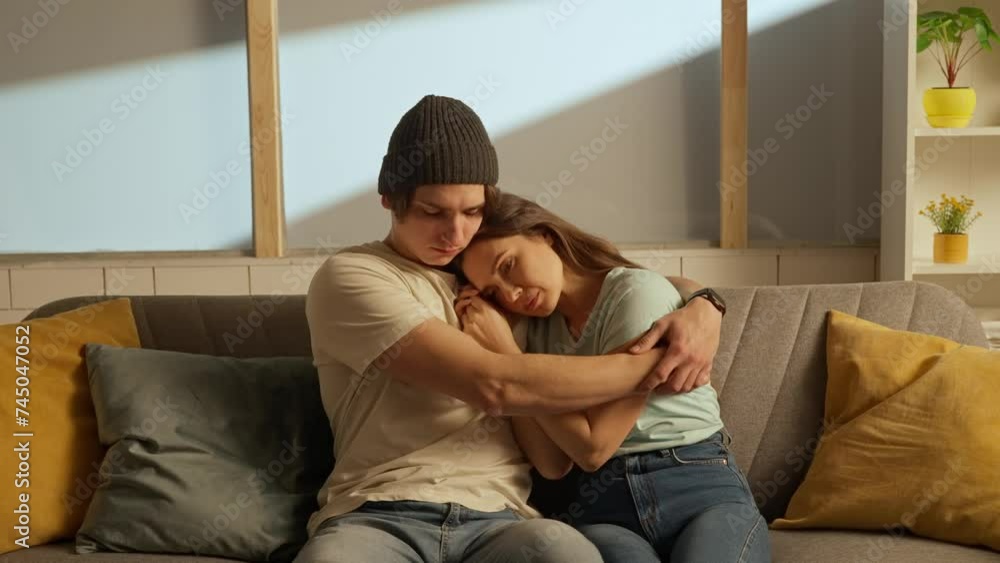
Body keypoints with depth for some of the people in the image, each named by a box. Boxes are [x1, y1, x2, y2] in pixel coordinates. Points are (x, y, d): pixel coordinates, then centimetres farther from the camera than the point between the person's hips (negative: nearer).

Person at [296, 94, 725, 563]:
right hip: (376, 518, -3)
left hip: (496, 517, 4)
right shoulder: (349, 278, 0)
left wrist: (701, 308, 2)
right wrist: (654, 363, -6)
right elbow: (496, 386, -12)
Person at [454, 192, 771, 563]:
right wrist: (495, 353, -4)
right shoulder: (535, 329, 11)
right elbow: (553, 465, -1)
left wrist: (505, 351, -7)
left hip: (701, 490, -3)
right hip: (602, 510, 3)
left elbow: (593, 446, -11)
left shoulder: (640, 292, -7)